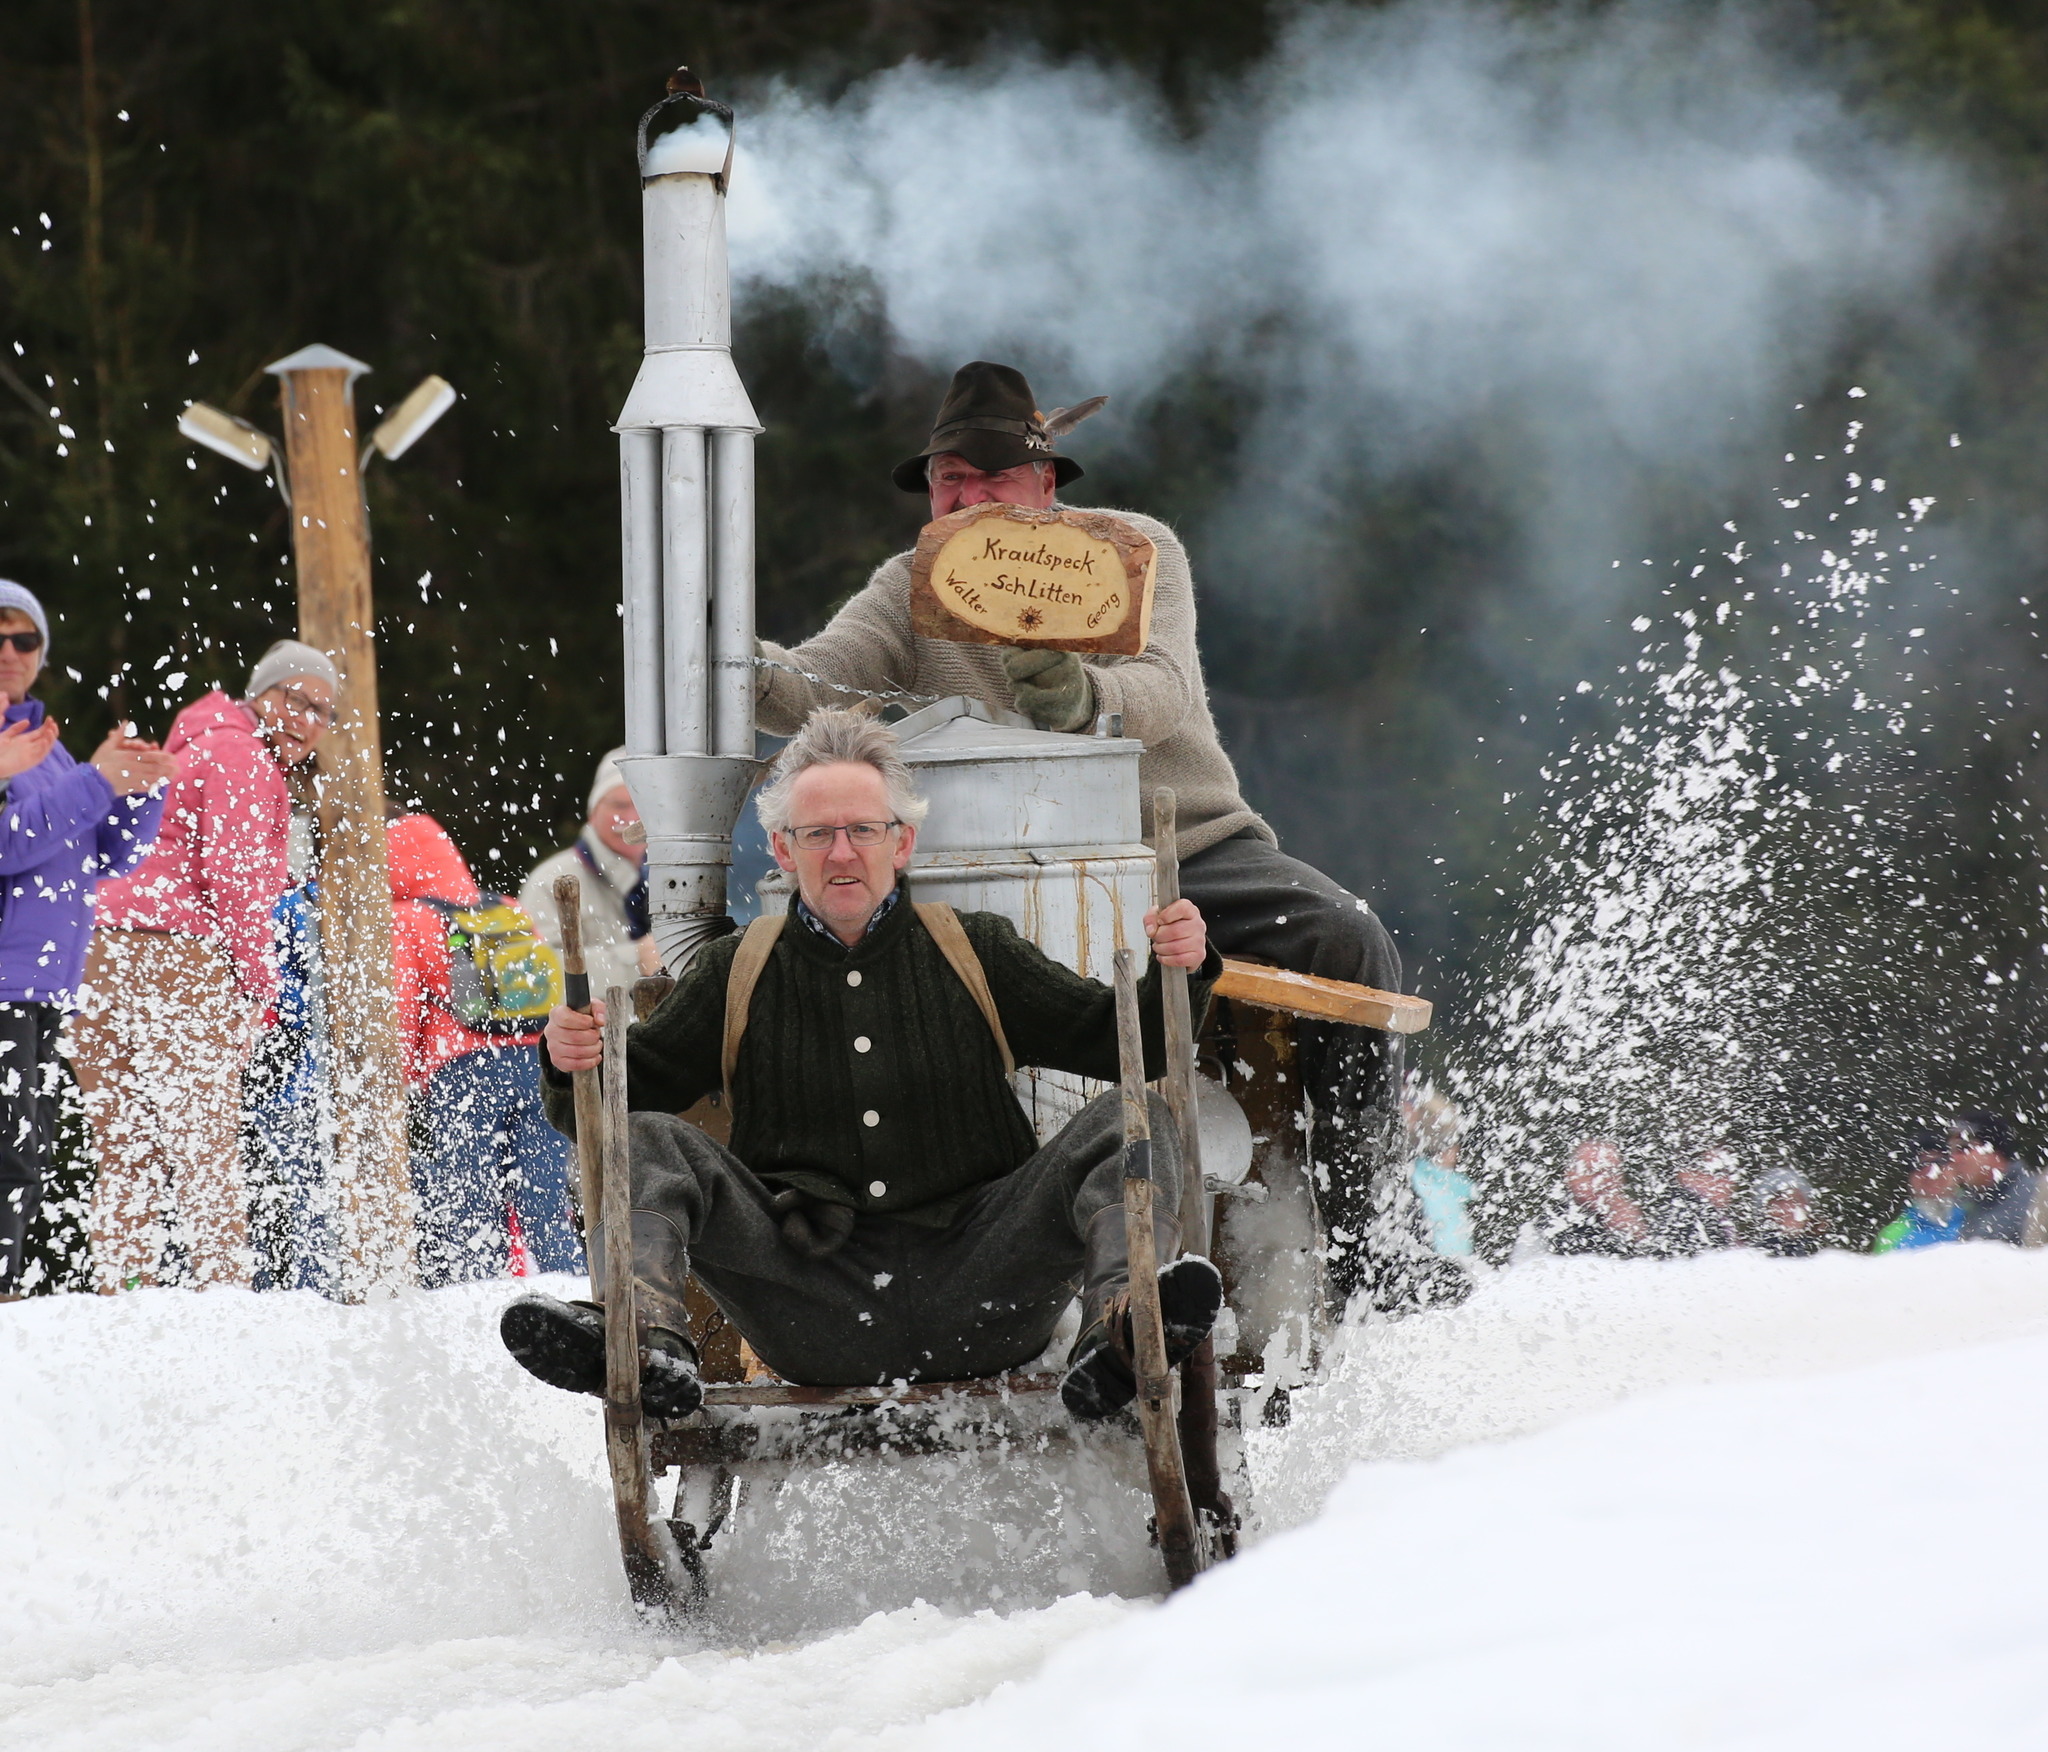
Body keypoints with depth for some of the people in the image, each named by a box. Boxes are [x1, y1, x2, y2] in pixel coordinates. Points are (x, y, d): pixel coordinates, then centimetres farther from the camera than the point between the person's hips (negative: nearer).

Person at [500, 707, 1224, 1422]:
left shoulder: (975, 953, 13)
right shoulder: (736, 974, 14)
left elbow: (1122, 1043, 12)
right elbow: (632, 1088, 11)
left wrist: (1177, 975, -8)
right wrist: (578, 1063, -12)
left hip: (973, 1297, 0)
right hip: (815, 1303, 0)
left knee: (1127, 1121, -17)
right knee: (648, 1144, -14)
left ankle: (1118, 1331, -45)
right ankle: (644, 1339, -42)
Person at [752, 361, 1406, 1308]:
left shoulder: (1136, 551, 2)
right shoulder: (910, 590, 6)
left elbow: (1160, 690, -17)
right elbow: (817, 685, -12)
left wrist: (1083, 697, -41)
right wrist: (752, 670, -37)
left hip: (1194, 846, -1)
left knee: (1348, 942, -26)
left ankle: (1354, 1225, -16)